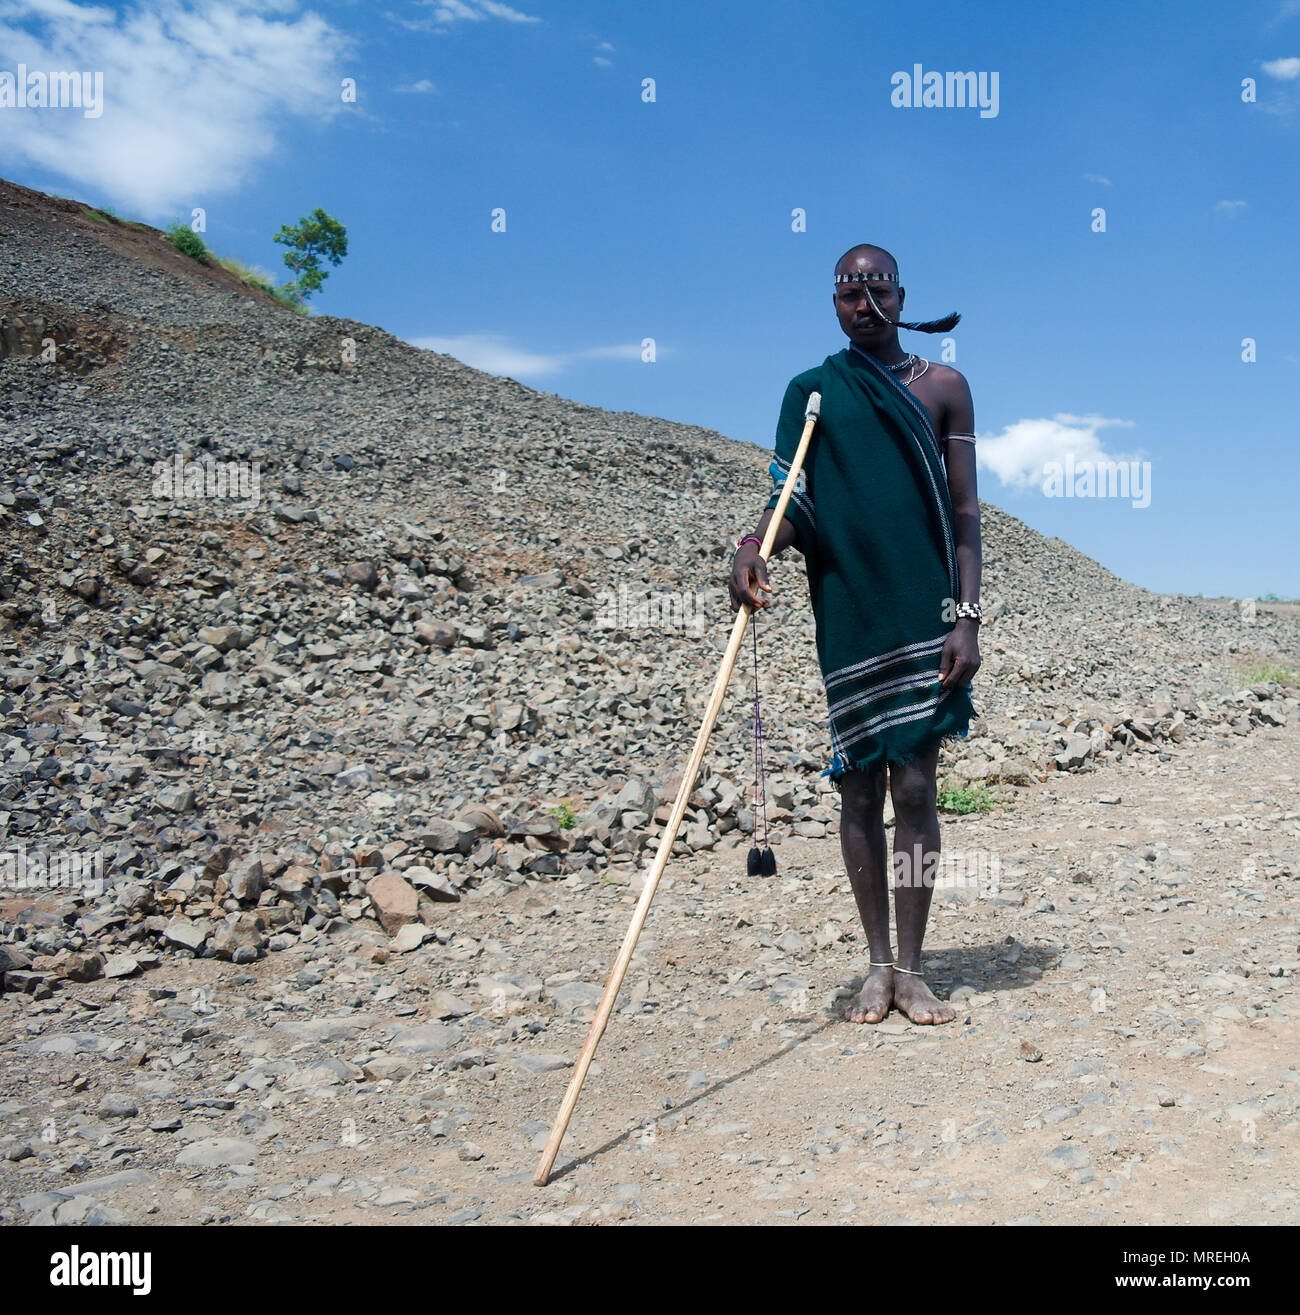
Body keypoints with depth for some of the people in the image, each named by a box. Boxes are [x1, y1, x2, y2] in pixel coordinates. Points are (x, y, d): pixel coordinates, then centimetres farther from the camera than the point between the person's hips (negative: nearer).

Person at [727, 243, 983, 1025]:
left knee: (915, 786, -3)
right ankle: (878, 965, 16)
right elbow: (793, 502, 3)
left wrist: (967, 616, -6)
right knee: (859, 789, 5)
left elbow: (964, 510, 4)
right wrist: (756, 546, -19)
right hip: (846, 615, 1)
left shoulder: (944, 387, 9)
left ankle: (911, 969, 8)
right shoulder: (811, 391, 10)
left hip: (924, 614, -1)